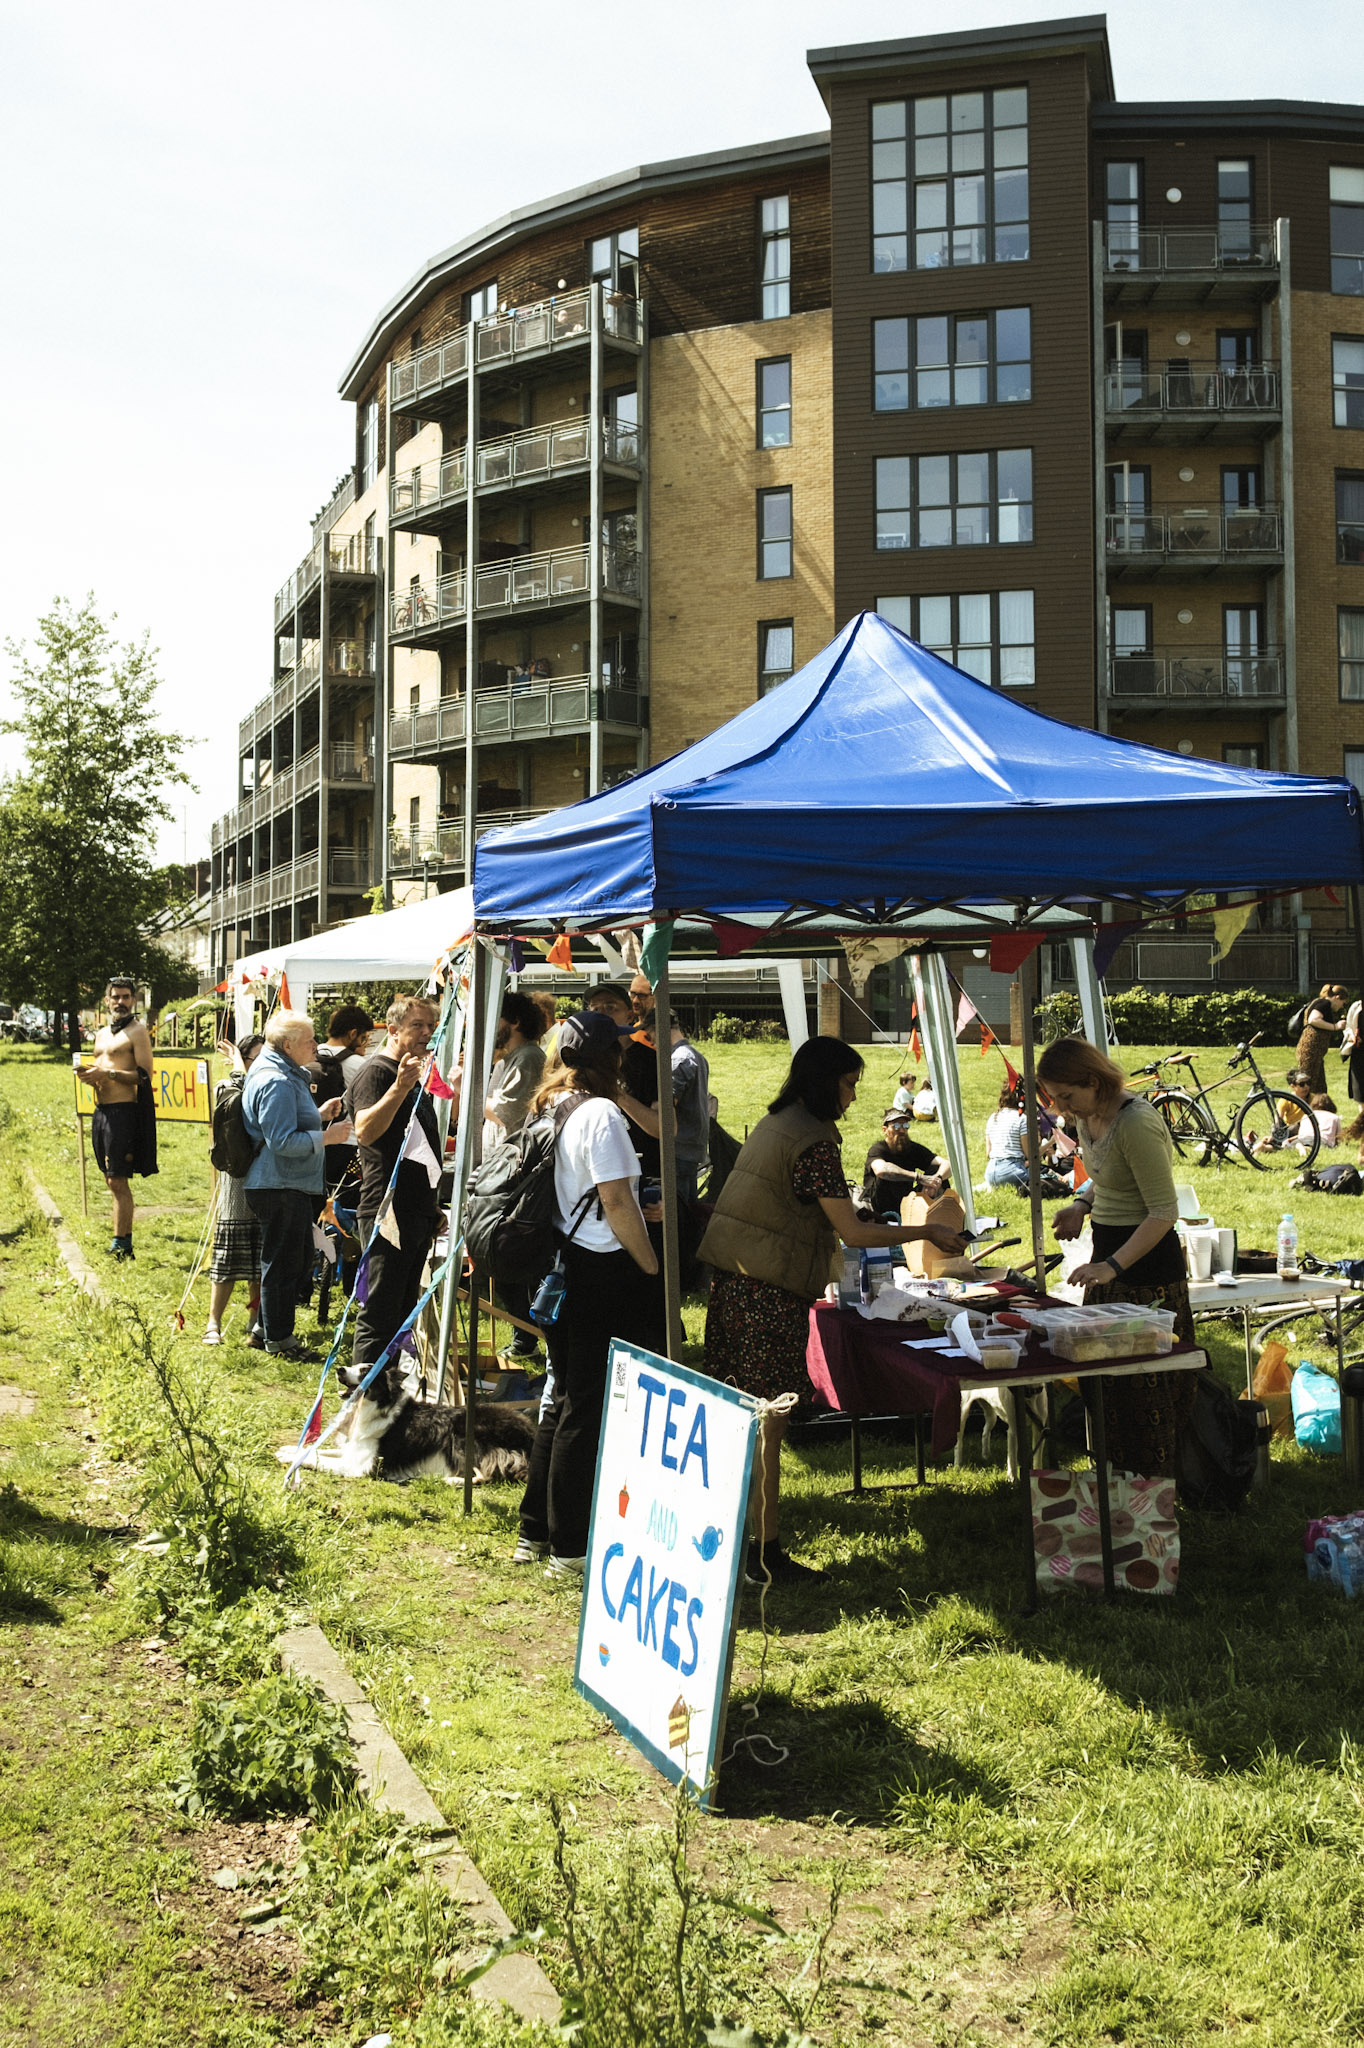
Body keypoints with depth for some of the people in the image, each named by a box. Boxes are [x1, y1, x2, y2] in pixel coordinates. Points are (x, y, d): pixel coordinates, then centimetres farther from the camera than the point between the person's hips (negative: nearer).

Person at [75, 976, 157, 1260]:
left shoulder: (137, 1031, -5)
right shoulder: (101, 1034, 20)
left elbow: (145, 1075, -13)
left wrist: (108, 1073, -19)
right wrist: (87, 1073, 5)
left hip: (123, 1110, -8)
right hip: (100, 1110, 8)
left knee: (117, 1181, -10)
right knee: (111, 1180, 10)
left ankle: (120, 1245, -7)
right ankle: (125, 1243, 17)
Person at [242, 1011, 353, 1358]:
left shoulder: (289, 1076, 16)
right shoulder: (276, 1083, -20)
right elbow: (282, 1141, -25)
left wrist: (319, 1116, 12)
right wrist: (326, 1137, -21)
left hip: (293, 1187, 11)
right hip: (279, 1188, -11)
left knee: (299, 1261, 19)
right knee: (283, 1263, -1)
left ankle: (269, 1326, 29)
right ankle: (277, 1338, 9)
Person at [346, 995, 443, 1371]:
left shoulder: (416, 1073, 20)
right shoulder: (376, 1071, -10)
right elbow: (365, 1131, -26)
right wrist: (400, 1086, -35)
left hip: (417, 1209, 10)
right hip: (388, 1211, -10)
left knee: (405, 1308, 14)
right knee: (380, 1309, -8)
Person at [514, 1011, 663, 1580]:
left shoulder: (549, 1110, 9)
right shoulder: (600, 1113, -15)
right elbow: (616, 1200, -18)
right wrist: (653, 1268, -12)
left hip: (561, 1269, 9)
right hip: (603, 1274, -9)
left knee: (566, 1400, 18)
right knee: (588, 1409, 0)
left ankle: (534, 1533, 26)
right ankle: (569, 1549, 7)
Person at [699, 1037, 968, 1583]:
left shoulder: (771, 1125, 15)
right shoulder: (814, 1142, -14)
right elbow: (853, 1232, -14)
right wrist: (926, 1232, -5)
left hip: (730, 1281, 9)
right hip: (770, 1294, -9)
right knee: (766, 1424, -3)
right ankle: (764, 1550, 2)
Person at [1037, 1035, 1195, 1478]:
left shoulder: (1136, 1123, -23)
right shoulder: (1089, 1117, 4)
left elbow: (1164, 1212, -21)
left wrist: (1113, 1266, -27)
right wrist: (1082, 1204, 3)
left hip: (1147, 1259, -9)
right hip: (1110, 1253, 9)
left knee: (1146, 1380, -1)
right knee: (1105, 1372, 12)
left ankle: (1155, 1482, 10)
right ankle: (1119, 1473, 22)